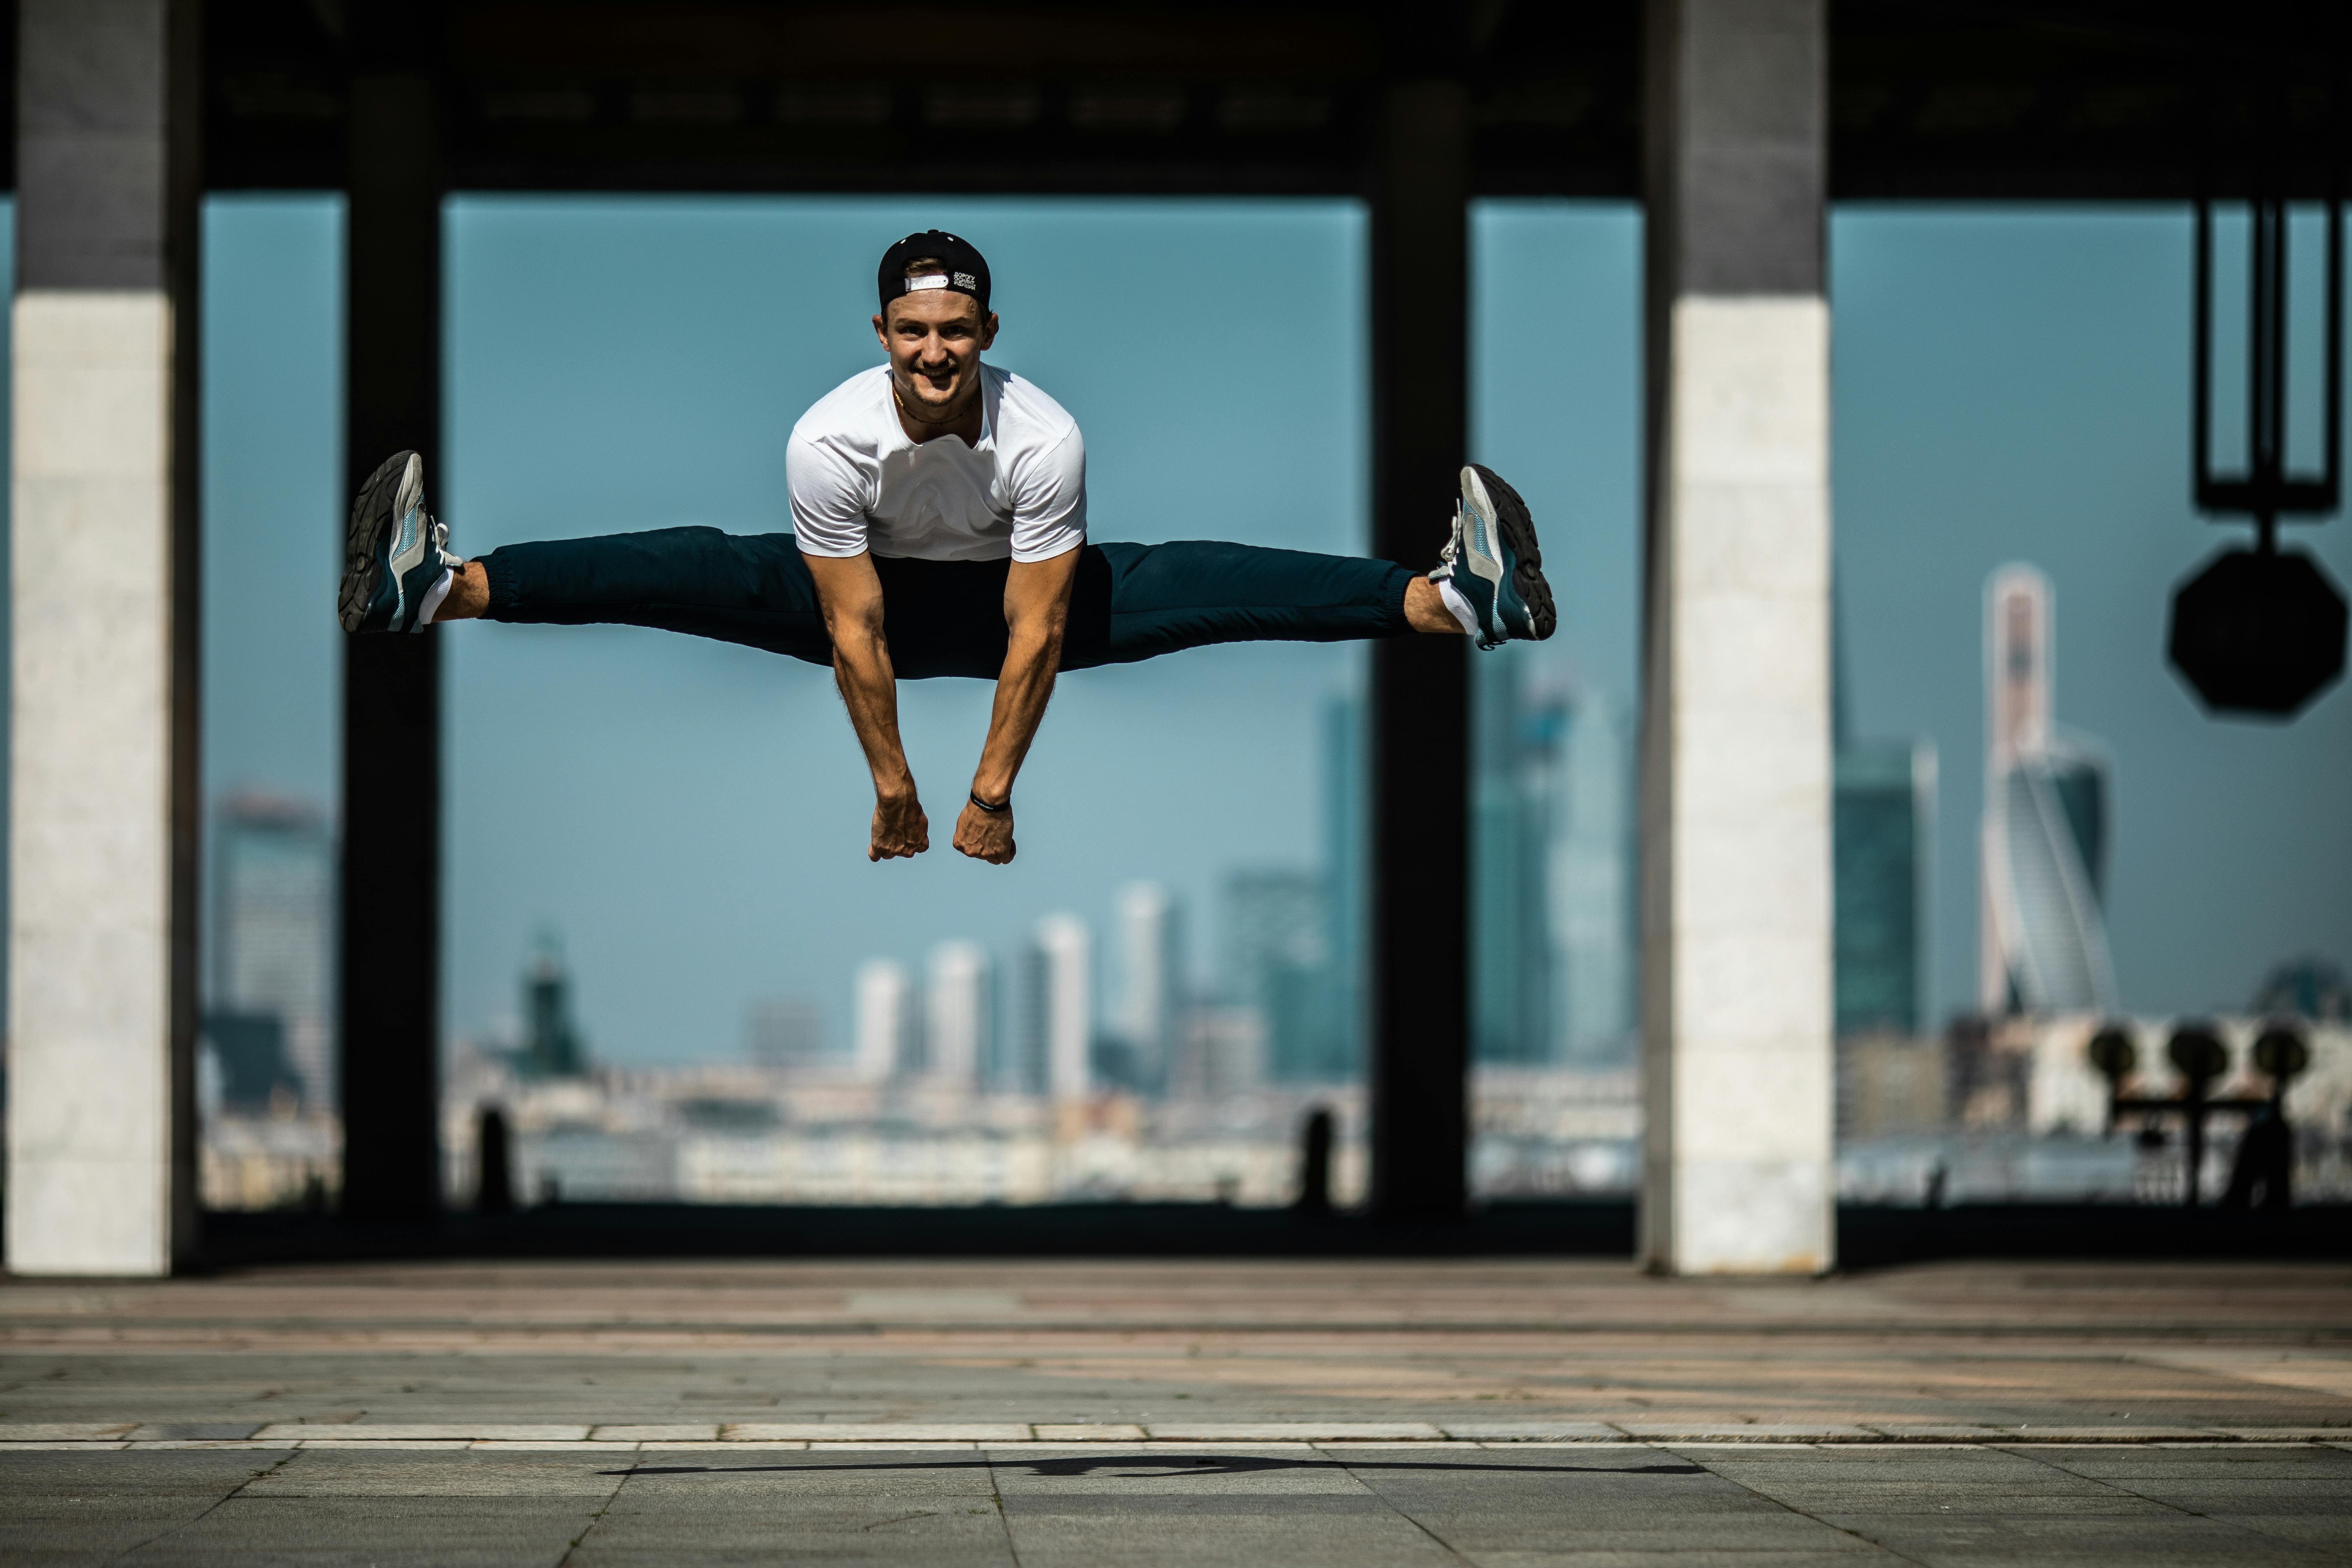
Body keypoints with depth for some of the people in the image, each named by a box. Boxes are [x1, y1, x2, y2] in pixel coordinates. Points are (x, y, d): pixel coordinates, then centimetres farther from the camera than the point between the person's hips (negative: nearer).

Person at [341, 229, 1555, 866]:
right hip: (873, 595, 0)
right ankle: (436, 587, -28)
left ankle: (1455, 598, -25)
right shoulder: (829, 439, -34)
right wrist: (893, 793, -26)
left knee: (1199, 586, -20)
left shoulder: (1045, 439, -35)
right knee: (700, 575, -23)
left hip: (1011, 597, 0)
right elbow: (853, 632, -30)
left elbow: (1037, 632, -31)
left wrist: (991, 798, -29)